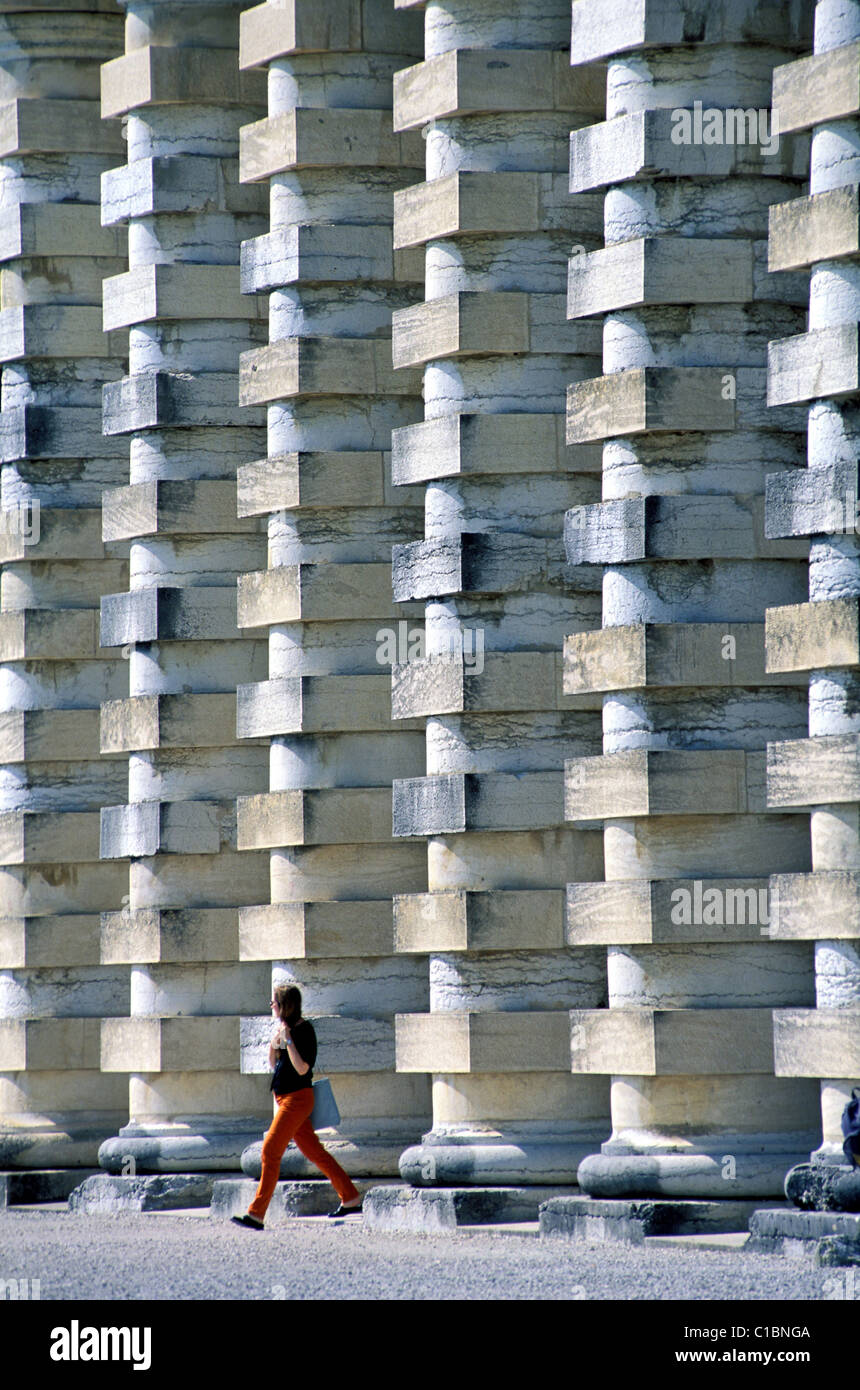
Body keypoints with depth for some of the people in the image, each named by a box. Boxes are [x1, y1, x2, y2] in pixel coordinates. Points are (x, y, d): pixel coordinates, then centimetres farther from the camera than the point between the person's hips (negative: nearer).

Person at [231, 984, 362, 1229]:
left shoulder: (304, 1030, -14)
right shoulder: (284, 1027, 12)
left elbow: (302, 1068, -20)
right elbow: (273, 1063, 17)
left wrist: (287, 1040, -22)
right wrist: (274, 1042, -1)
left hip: (297, 1098, -10)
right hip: (285, 1098, 10)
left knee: (270, 1151, -12)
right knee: (314, 1152, 13)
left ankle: (256, 1214, -13)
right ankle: (350, 1198, 20)